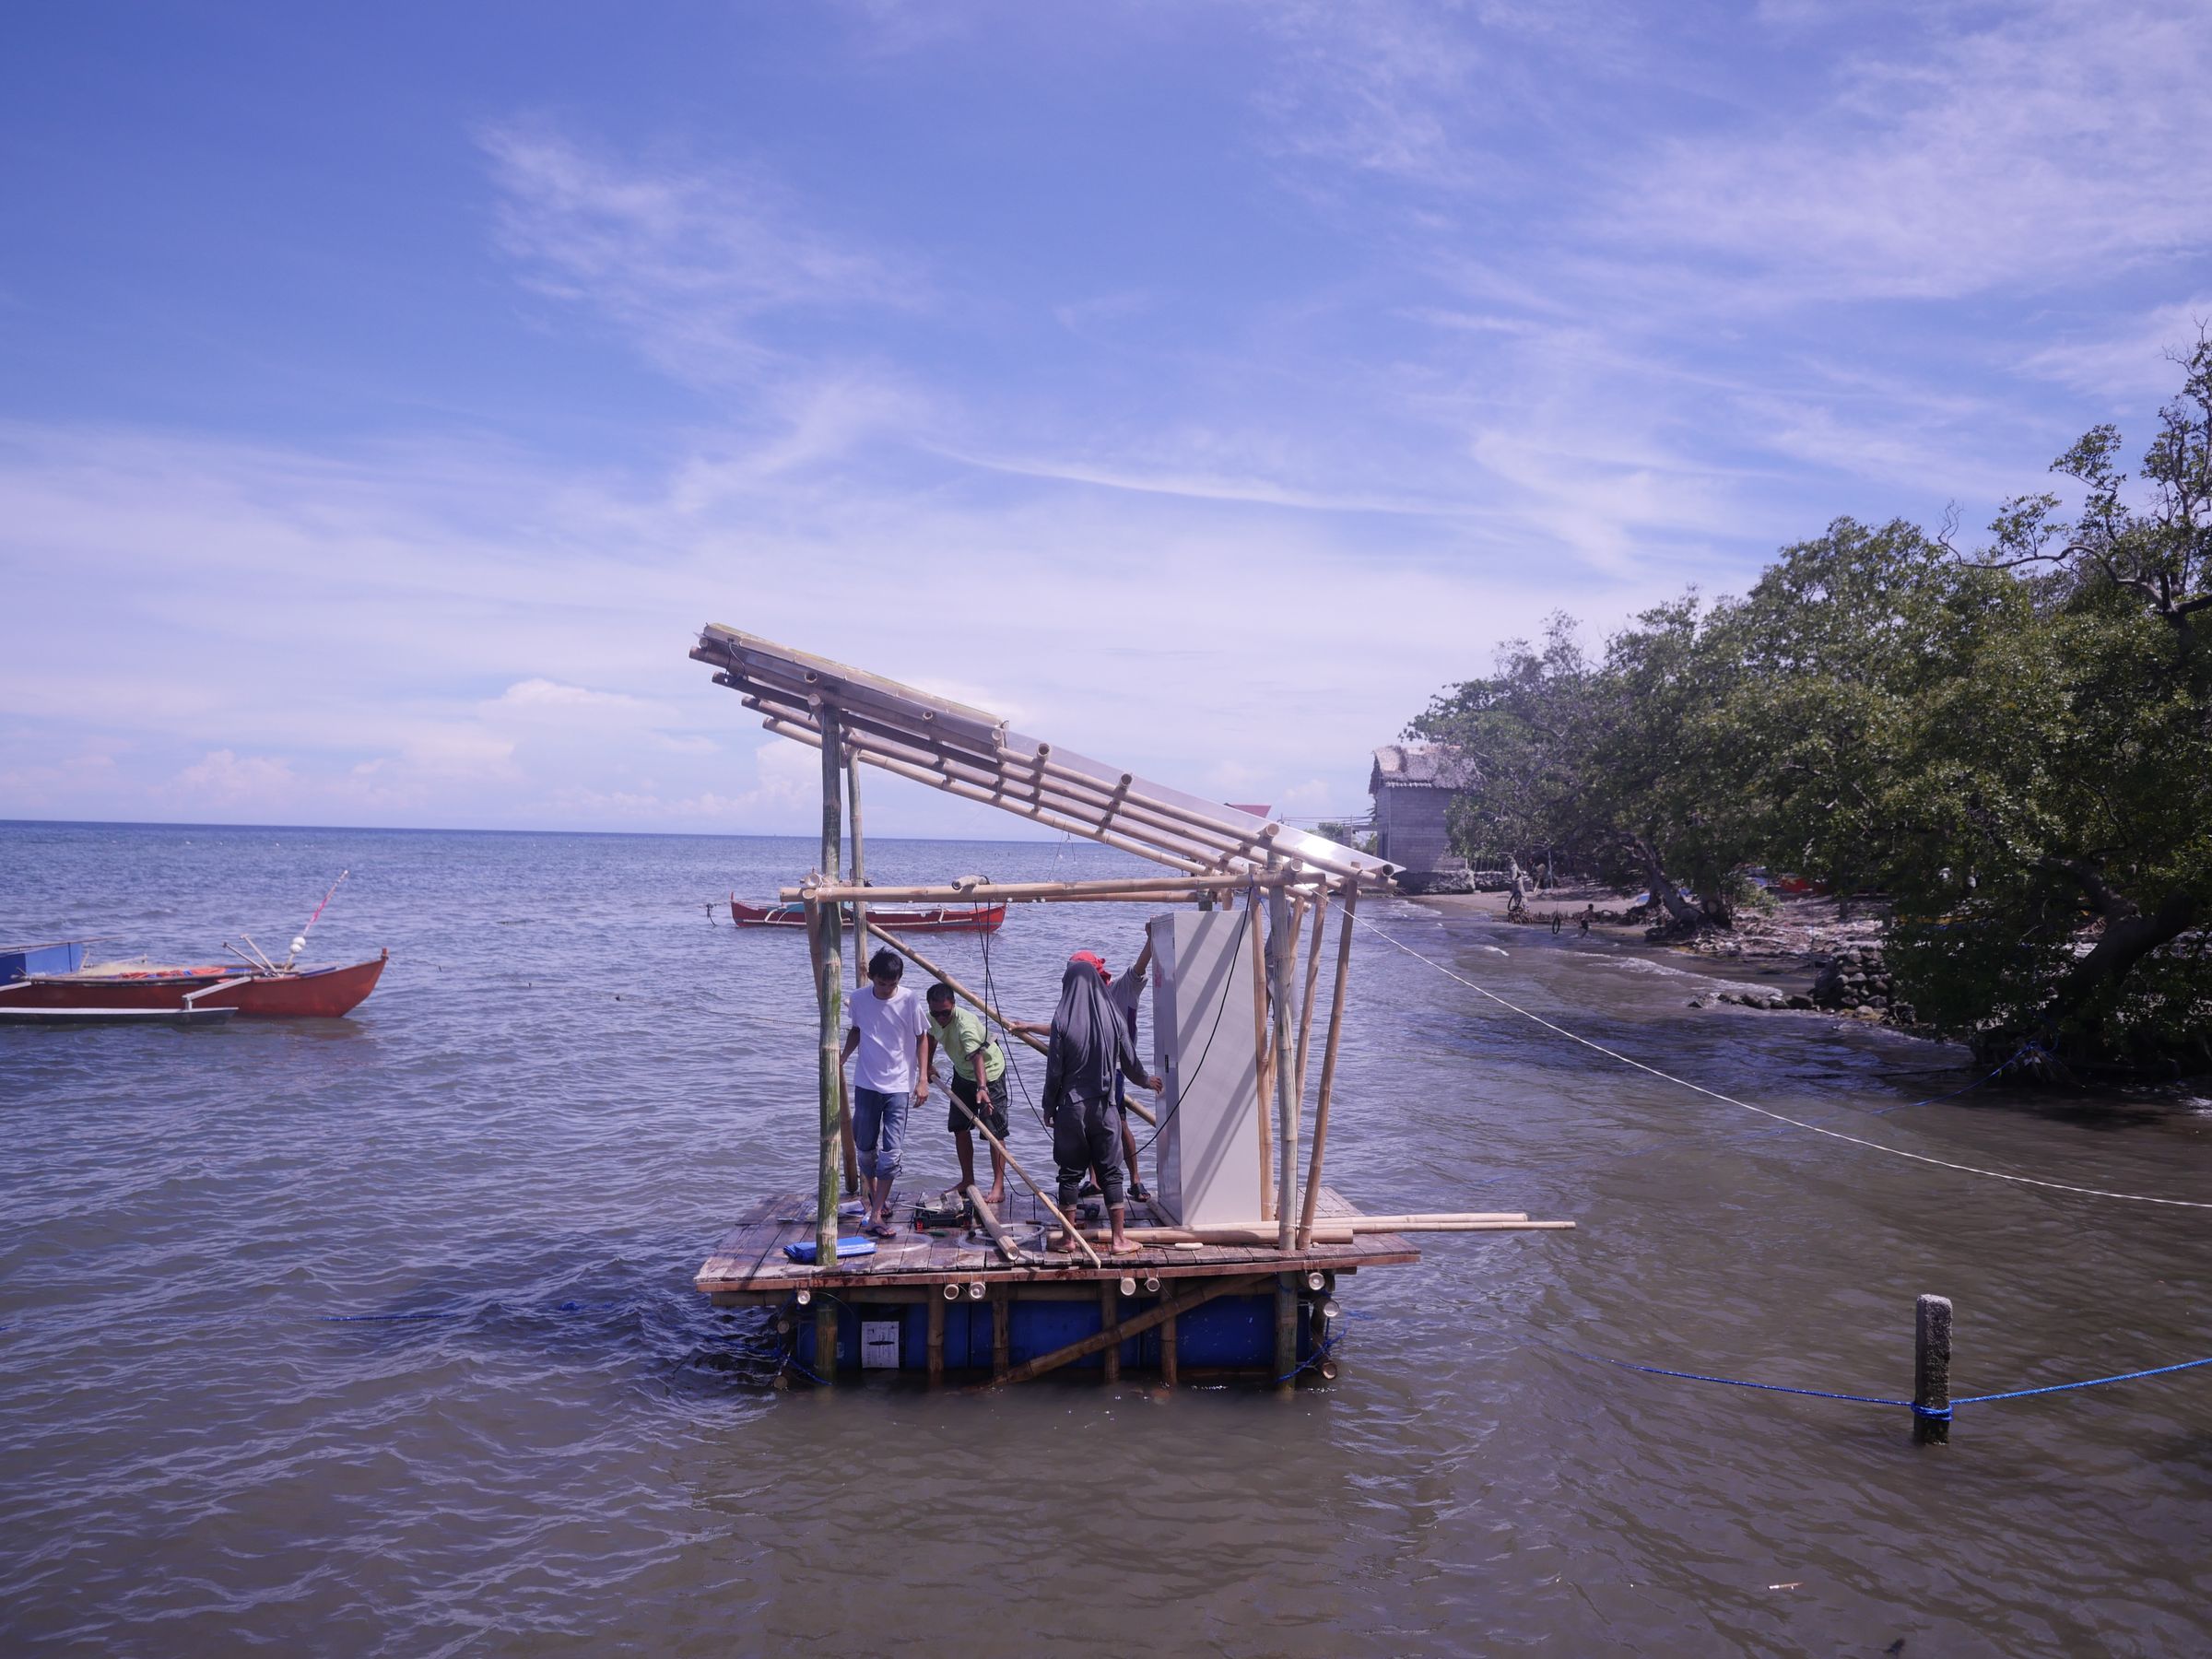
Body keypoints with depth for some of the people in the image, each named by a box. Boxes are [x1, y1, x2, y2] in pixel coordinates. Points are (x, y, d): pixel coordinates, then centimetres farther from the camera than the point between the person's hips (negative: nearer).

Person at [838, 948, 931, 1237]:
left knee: (891, 1152, -9)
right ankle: (874, 1193, 39)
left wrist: (923, 1079, -8)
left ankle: (876, 1216, -7)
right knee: (865, 1147, 13)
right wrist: (842, 1058, -4)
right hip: (866, 1083, 3)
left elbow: (922, 1038, -1)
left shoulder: (909, 1001, -11)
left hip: (899, 1086, -3)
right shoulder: (859, 1000, -4)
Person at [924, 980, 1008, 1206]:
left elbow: (976, 1056, -51)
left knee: (994, 1131, -11)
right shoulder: (933, 1019, -13)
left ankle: (998, 1188, -8)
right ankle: (967, 1182, 21)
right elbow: (932, 1037, 13)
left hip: (989, 1071, -8)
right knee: (960, 1127, 9)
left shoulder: (965, 1023, -36)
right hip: (963, 1072, 8)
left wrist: (982, 1088, -64)